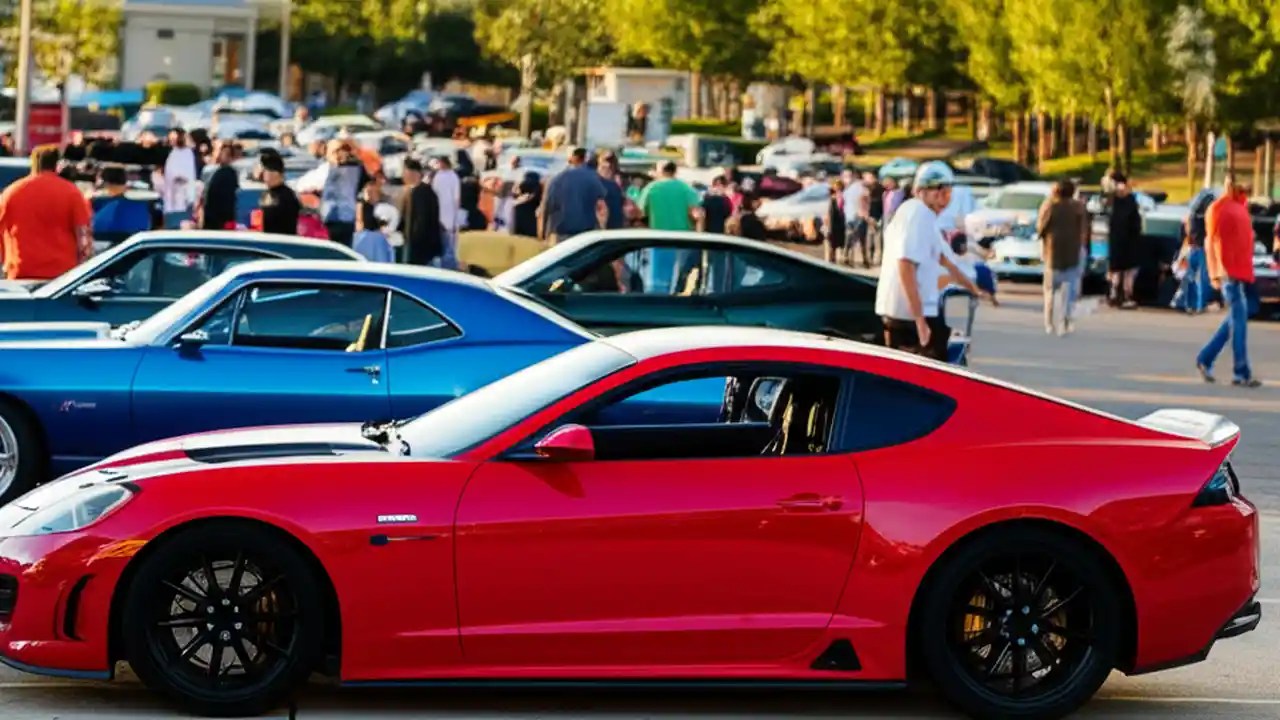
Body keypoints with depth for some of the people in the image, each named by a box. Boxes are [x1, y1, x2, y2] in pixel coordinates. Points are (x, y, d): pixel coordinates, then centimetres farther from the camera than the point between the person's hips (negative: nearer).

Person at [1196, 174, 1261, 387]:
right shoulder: (1218, 208, -8)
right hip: (1229, 272, -8)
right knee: (1239, 319, -8)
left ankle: (1205, 359, 23)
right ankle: (1241, 373, -5)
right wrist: (1216, 273, -19)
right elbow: (1210, 242, -11)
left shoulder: (1242, 206, 15)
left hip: (1244, 271, 8)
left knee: (1235, 320, 13)